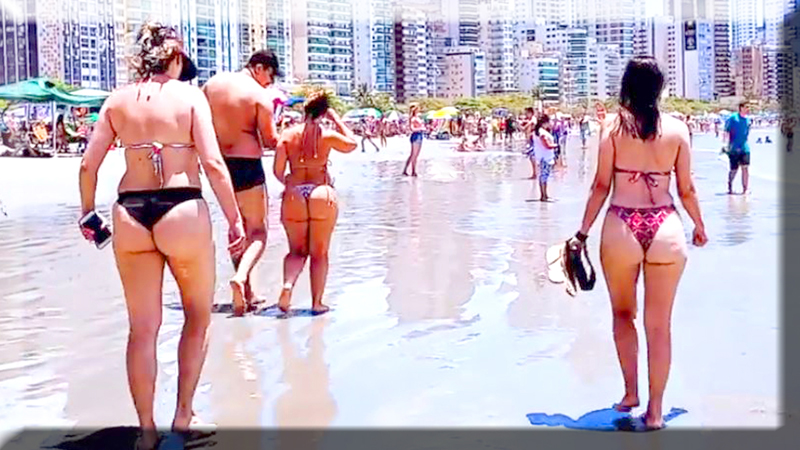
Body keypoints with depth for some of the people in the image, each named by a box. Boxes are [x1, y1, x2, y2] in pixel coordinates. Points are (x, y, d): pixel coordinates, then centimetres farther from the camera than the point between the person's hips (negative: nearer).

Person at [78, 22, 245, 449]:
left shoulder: (118, 99, 7)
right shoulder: (189, 95, -3)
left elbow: (89, 164, 6)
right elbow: (213, 164, -11)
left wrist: (87, 211, 21)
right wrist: (234, 218, -5)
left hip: (131, 214, 3)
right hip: (182, 212, -3)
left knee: (142, 329, 11)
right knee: (198, 316, 19)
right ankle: (183, 413, 20)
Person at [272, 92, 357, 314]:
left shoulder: (287, 135, 0)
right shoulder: (327, 135, -4)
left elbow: (278, 171, 0)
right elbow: (352, 144, 14)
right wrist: (337, 119, 16)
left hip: (293, 196, 2)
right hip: (322, 196, -2)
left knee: (297, 251, 16)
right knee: (320, 253, 10)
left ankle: (287, 285, -11)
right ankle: (317, 302, 11)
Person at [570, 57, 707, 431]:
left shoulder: (613, 125, -3)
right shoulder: (677, 128, 2)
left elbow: (601, 185, -4)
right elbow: (686, 189, 6)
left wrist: (583, 233, 3)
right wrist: (699, 227, 22)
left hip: (620, 228, -1)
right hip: (665, 228, 1)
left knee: (622, 313, 22)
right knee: (659, 325, 9)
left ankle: (631, 392, 19)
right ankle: (655, 410, 14)